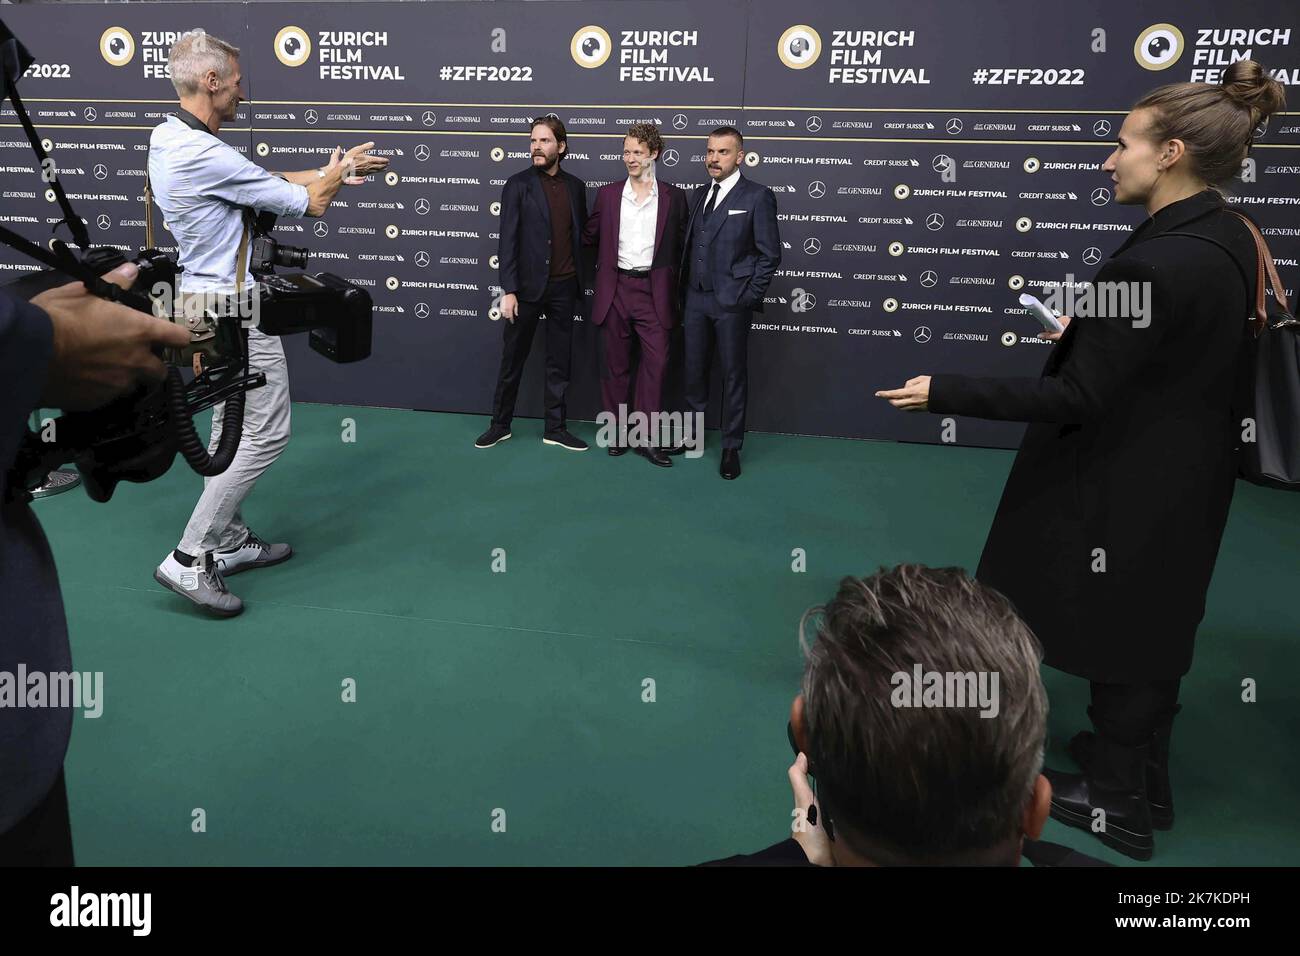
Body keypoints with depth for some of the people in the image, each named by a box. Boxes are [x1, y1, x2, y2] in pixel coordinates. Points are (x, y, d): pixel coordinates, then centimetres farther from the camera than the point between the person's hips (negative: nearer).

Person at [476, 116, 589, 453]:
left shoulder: (575, 186, 9)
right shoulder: (518, 184, -3)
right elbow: (508, 240, -7)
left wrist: (579, 280, 6)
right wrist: (508, 290, -13)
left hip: (565, 287, 3)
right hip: (528, 285, -3)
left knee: (559, 361, 8)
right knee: (512, 358, 7)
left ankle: (556, 428, 18)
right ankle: (500, 424, 20)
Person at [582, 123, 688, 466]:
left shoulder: (673, 197, 3)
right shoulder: (607, 194, 6)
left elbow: (678, 246, 5)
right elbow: (590, 236, 15)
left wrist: (670, 286, 2)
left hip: (653, 292, -1)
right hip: (615, 290, 1)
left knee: (656, 363, -4)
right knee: (616, 366, 8)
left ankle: (647, 438, 4)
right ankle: (617, 432, 19)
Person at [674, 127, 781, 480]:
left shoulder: (757, 196, -6)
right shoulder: (699, 195, 12)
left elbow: (770, 254, -7)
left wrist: (750, 295, -10)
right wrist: (685, 286, 7)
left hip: (732, 302, -5)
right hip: (696, 298, 5)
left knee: (734, 374, 4)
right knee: (694, 370, 13)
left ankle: (731, 448, 15)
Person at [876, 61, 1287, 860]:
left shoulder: (1155, 262, -29)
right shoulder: (1226, 237, 1)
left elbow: (1077, 399, -27)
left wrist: (942, 393, -23)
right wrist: (1090, 333, 22)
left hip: (1130, 486, -9)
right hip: (1177, 474, 9)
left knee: (1121, 642, 10)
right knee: (1149, 632, 24)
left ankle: (1122, 801, 32)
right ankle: (1139, 766, 44)